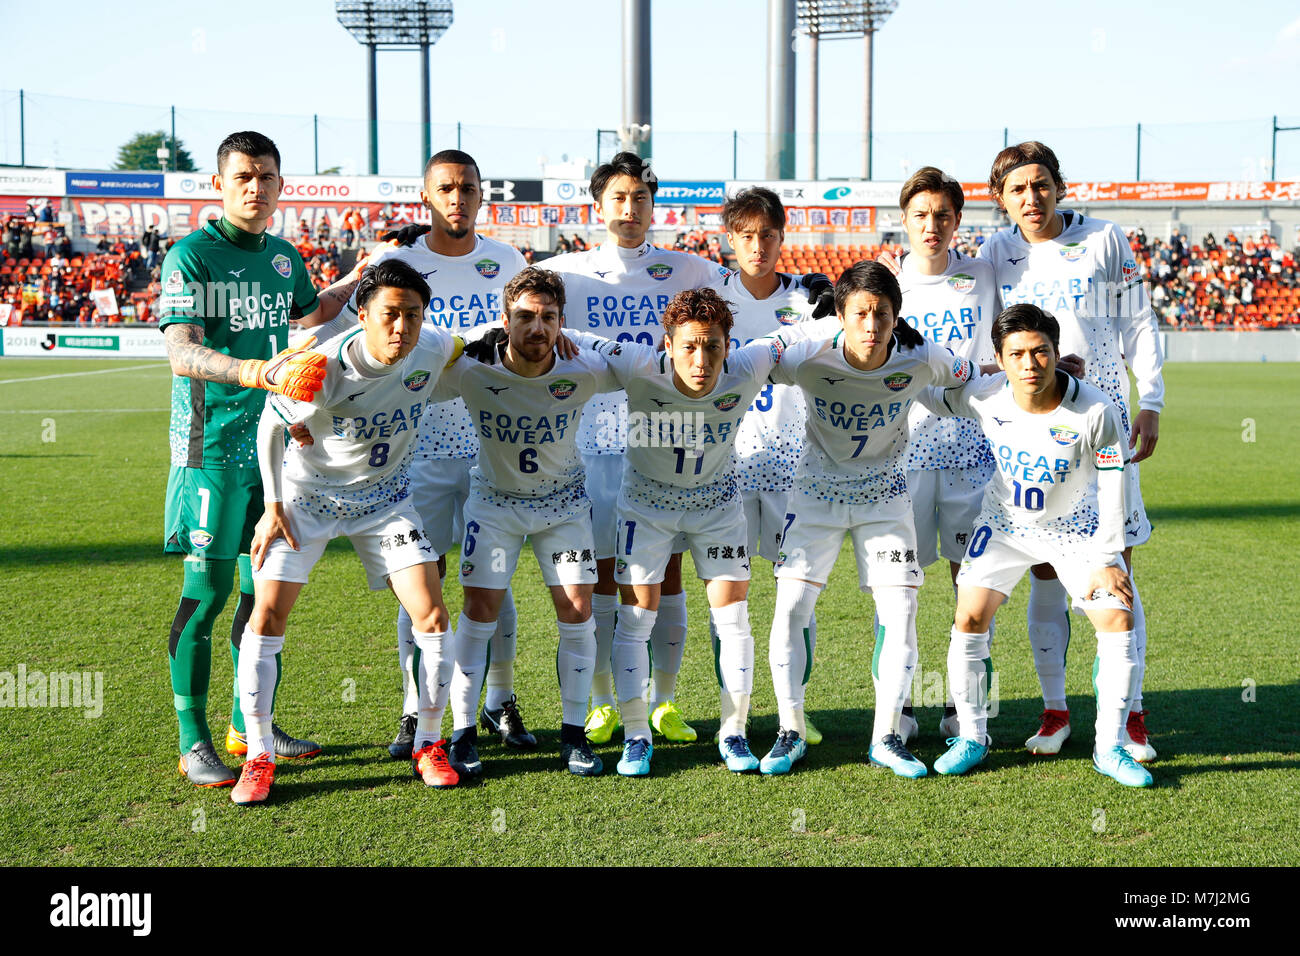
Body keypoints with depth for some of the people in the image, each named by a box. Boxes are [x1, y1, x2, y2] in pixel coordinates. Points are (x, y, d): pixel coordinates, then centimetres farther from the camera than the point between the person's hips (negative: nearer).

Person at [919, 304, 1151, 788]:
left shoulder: (1095, 410, -28)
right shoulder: (984, 396, -21)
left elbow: (1113, 484, -16)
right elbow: (936, 398, 2)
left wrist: (1105, 559, -15)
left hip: (1077, 528, -1)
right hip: (1005, 522, 1)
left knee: (1118, 621, -11)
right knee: (969, 618, -9)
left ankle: (1109, 748, 4)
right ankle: (971, 737, 9)